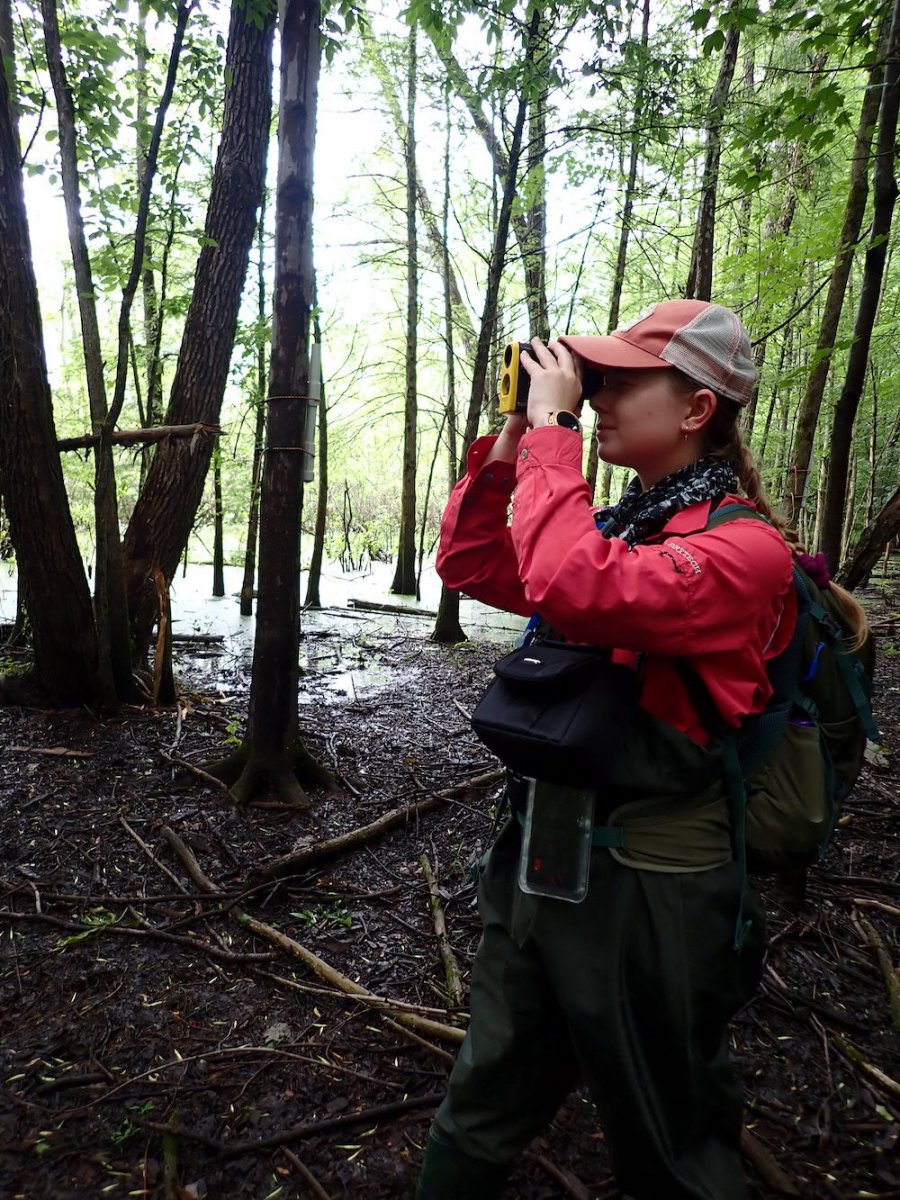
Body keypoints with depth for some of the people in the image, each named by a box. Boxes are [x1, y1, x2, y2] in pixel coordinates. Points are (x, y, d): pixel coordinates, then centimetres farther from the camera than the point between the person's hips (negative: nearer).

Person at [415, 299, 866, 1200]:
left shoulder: (742, 547, -18)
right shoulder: (618, 525, 7)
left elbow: (573, 592, -35)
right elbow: (469, 565, 10)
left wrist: (550, 432, -23)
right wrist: (508, 444, 0)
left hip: (644, 884, -7)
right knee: (478, 1116, 26)